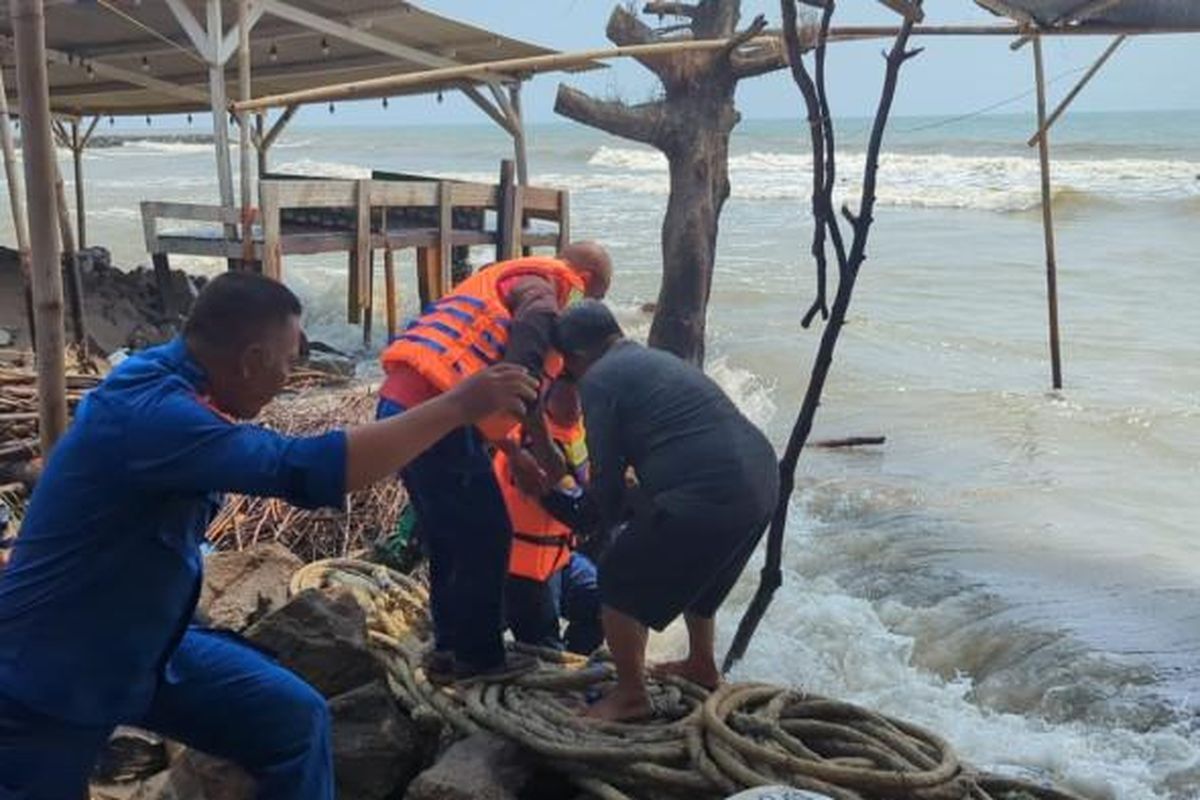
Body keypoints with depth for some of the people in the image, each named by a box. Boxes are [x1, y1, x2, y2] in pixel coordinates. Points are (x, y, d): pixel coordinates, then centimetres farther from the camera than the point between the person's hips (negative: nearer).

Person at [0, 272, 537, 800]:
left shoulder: (171, 380, -2)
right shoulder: (150, 411, -32)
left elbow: (266, 463, 15)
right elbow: (303, 469, -39)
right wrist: (458, 406, -33)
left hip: (146, 646, 9)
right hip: (45, 679, -8)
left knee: (295, 721, 2)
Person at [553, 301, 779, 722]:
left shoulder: (599, 379, 0)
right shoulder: (659, 360, 25)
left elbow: (607, 476, 0)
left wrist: (600, 520, 20)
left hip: (705, 495, -9)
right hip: (763, 481, 9)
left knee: (620, 583, 9)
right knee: (694, 573, 33)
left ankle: (630, 695, 19)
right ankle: (703, 667, 48)